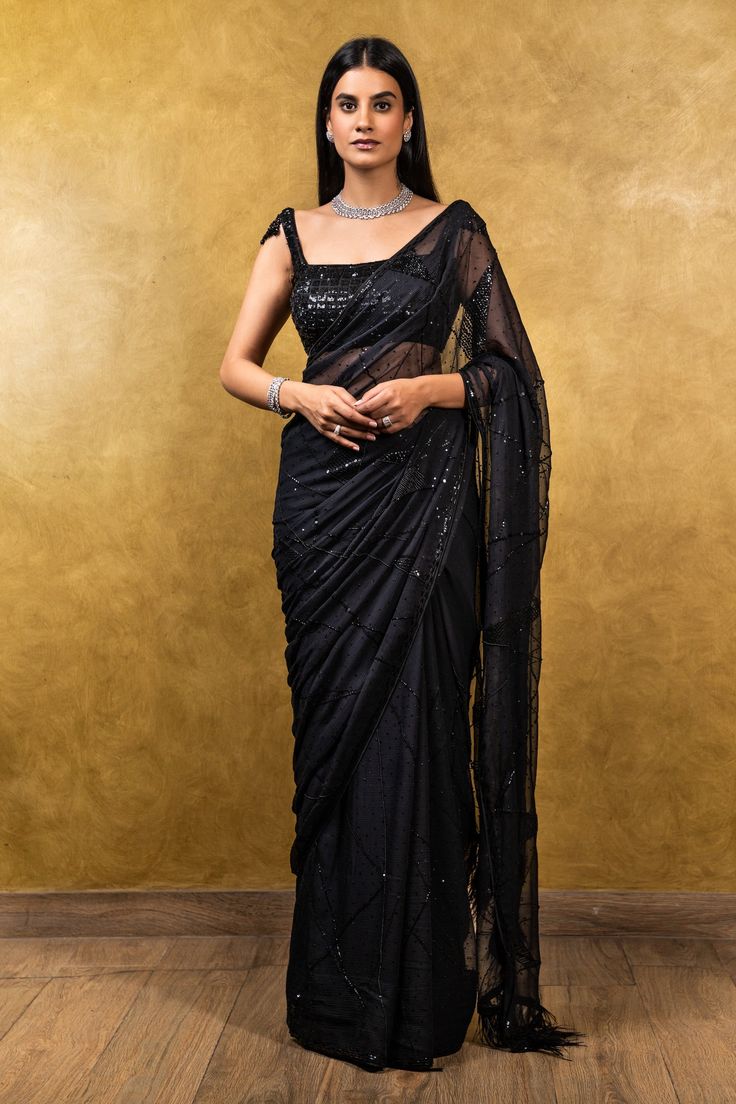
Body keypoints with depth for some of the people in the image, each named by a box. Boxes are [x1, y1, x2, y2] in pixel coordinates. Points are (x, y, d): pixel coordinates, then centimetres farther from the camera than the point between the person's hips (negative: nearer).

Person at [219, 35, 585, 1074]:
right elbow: (236, 365, 10)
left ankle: (418, 994, 9)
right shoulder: (293, 236, 12)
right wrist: (304, 395, -9)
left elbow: (508, 369, 5)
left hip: (423, 494, -2)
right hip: (321, 493, 2)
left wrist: (431, 387, -13)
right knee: (334, 718, 4)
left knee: (415, 716, -5)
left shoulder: (454, 231, 6)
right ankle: (337, 990, 17)